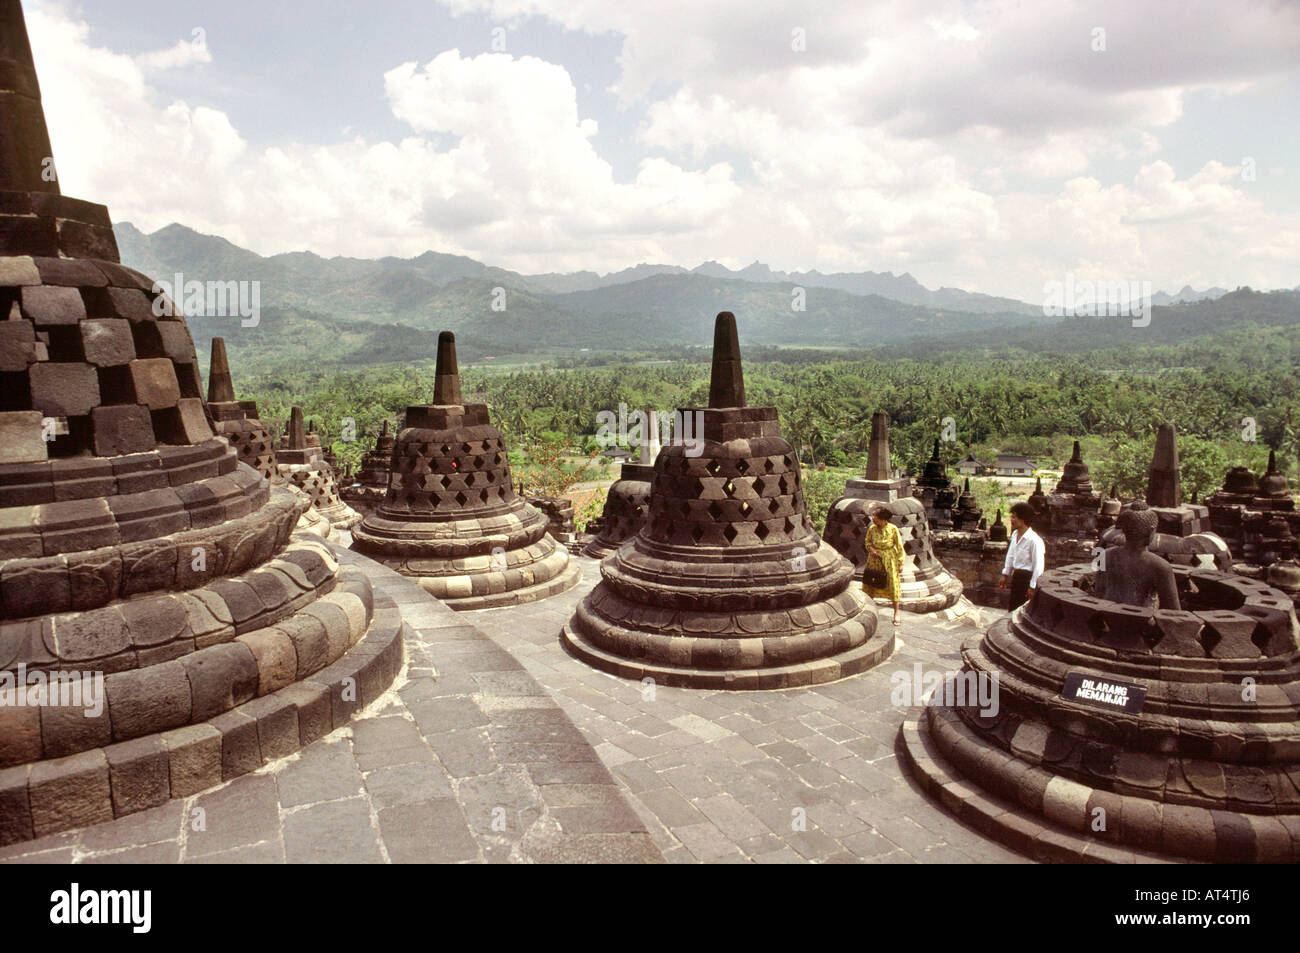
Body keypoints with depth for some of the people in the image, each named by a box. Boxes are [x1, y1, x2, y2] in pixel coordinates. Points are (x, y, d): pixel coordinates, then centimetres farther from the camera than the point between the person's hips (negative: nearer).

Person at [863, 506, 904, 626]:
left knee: (893, 584, 1)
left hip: (889, 559, -3)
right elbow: (868, 541, 11)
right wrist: (871, 549, -10)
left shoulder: (893, 529, -15)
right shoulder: (872, 528, -6)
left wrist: (900, 562, -5)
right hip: (875, 558, 3)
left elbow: (899, 546, -6)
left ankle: (897, 612, 12)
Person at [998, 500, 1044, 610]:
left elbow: (1038, 565, -18)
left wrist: (1032, 587, -16)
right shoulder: (1015, 534, 3)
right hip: (1016, 576, 8)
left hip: (1028, 577, -8)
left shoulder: (1034, 540, -21)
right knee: (1013, 610, 15)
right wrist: (1005, 575, 17)